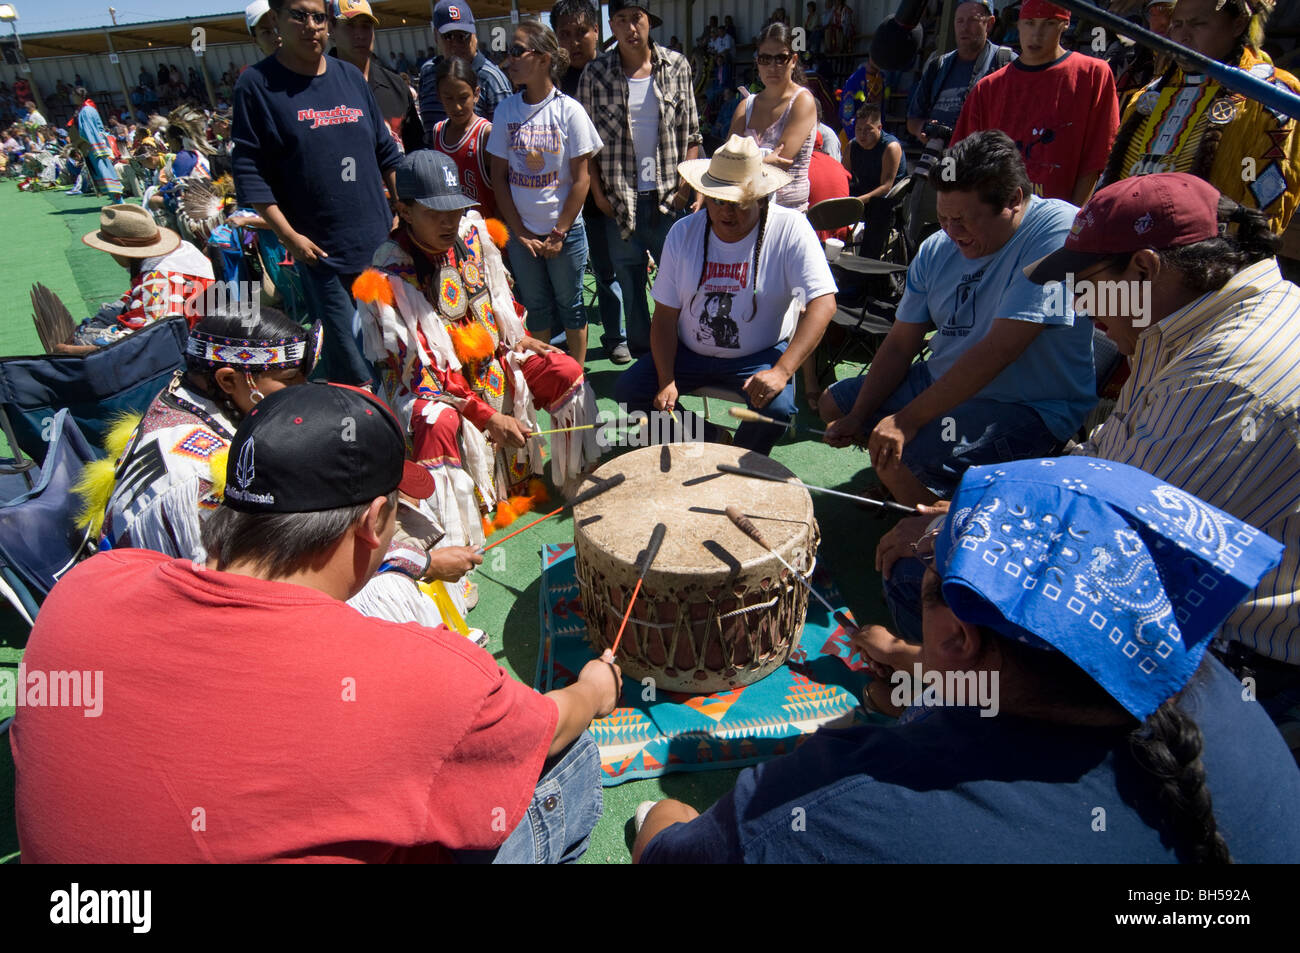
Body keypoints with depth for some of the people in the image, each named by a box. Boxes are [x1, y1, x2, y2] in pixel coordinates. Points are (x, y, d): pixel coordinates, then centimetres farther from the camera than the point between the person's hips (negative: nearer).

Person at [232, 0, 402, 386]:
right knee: (349, 358, -3)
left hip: (380, 239, 5)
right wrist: (289, 235, -13)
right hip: (319, 248, -4)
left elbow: (386, 150, 16)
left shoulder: (351, 76, 10)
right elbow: (249, 172, -7)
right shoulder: (257, 84, -4)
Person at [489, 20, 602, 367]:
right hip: (521, 232, 3)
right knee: (535, 306, 12)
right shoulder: (506, 110, 1)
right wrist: (520, 232, -2)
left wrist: (559, 233, -8)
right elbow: (499, 175, 3)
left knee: (569, 305, 8)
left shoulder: (568, 110, -7)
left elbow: (581, 178, -7)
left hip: (565, 230, -3)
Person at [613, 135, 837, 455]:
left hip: (760, 356, -3)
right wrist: (666, 380, -16)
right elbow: (665, 315, -2)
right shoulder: (683, 232, -4)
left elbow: (823, 303, -22)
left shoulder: (790, 229, -14)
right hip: (690, 353, 3)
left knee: (777, 407, -31)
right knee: (627, 388, -13)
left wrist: (782, 371, -34)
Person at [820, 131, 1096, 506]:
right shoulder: (937, 249, -1)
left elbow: (998, 350, -29)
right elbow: (900, 344, 2)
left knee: (897, 457, -28)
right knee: (835, 403, 12)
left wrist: (908, 420, -29)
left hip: (1030, 407, -8)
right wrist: (857, 417, -9)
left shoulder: (1058, 232, -23)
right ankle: (892, 488, 29)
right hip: (943, 381, 8)